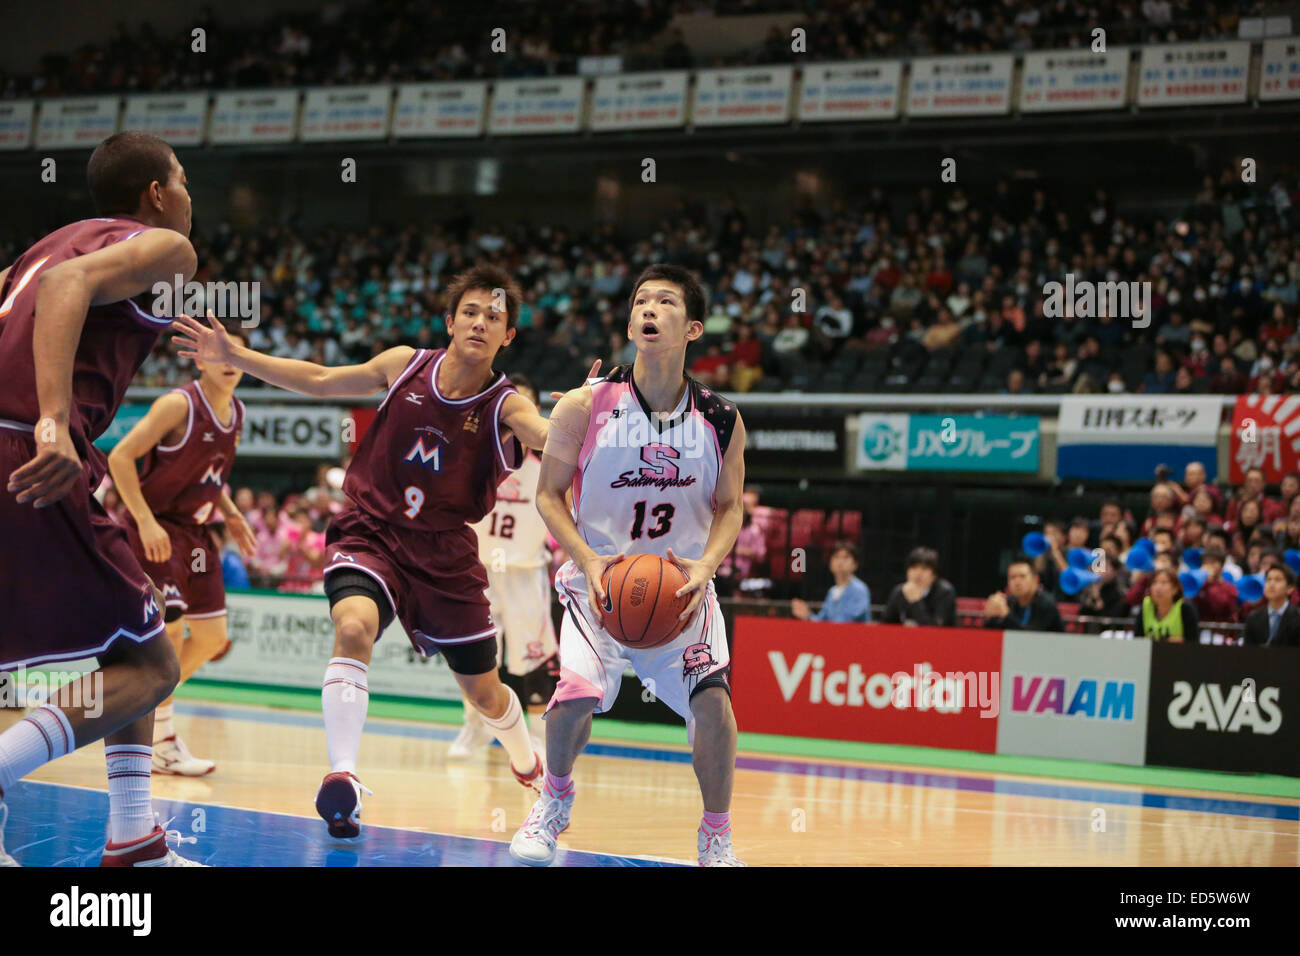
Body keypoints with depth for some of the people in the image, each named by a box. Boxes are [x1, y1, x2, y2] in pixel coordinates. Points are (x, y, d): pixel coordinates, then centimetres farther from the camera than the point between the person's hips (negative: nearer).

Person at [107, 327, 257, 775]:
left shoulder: (236, 413, 6)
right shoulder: (179, 405, -18)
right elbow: (120, 457, -21)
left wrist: (230, 514, 7)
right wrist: (146, 521, -26)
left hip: (194, 530, 8)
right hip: (154, 528, -8)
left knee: (212, 637, 6)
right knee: (169, 627, -15)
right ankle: (162, 743, -4)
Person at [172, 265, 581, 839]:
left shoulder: (506, 407, -11)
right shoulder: (406, 365, -4)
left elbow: (547, 437, -34)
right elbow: (320, 381, 7)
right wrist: (232, 355, 3)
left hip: (445, 554, 0)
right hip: (371, 533, 0)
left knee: (484, 691, 12)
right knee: (353, 626, -33)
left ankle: (526, 761, 45)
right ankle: (342, 776, -34)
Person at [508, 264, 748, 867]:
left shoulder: (721, 422, -7)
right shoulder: (584, 407, -12)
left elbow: (728, 508, 3)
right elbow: (549, 495, -4)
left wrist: (704, 568, -17)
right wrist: (588, 561, -19)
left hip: (683, 582, 1)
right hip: (600, 577, -1)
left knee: (711, 697, -19)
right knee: (575, 695, -21)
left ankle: (716, 837, 4)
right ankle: (555, 796, 15)